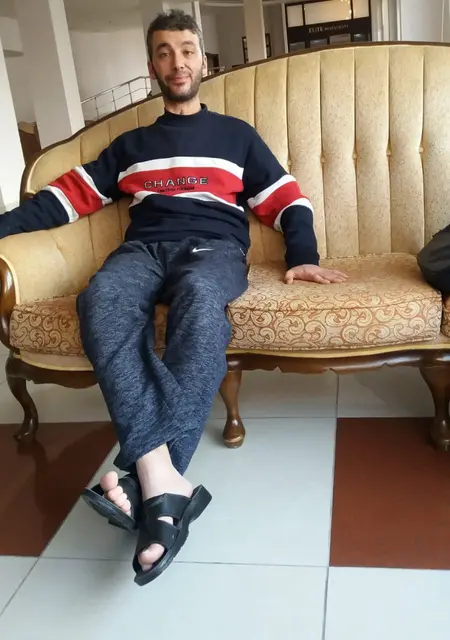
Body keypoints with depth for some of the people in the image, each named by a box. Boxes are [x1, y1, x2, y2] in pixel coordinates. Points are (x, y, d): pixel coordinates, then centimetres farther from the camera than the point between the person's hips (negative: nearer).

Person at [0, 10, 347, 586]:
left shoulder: (236, 134, 24)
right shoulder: (131, 143, 29)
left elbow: (286, 198, 17)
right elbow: (73, 192, 23)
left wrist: (302, 256, -1)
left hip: (213, 246, -1)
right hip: (144, 247, 2)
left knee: (199, 297, -40)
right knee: (101, 299, -35)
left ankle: (146, 476, -45)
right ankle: (164, 476, -47)